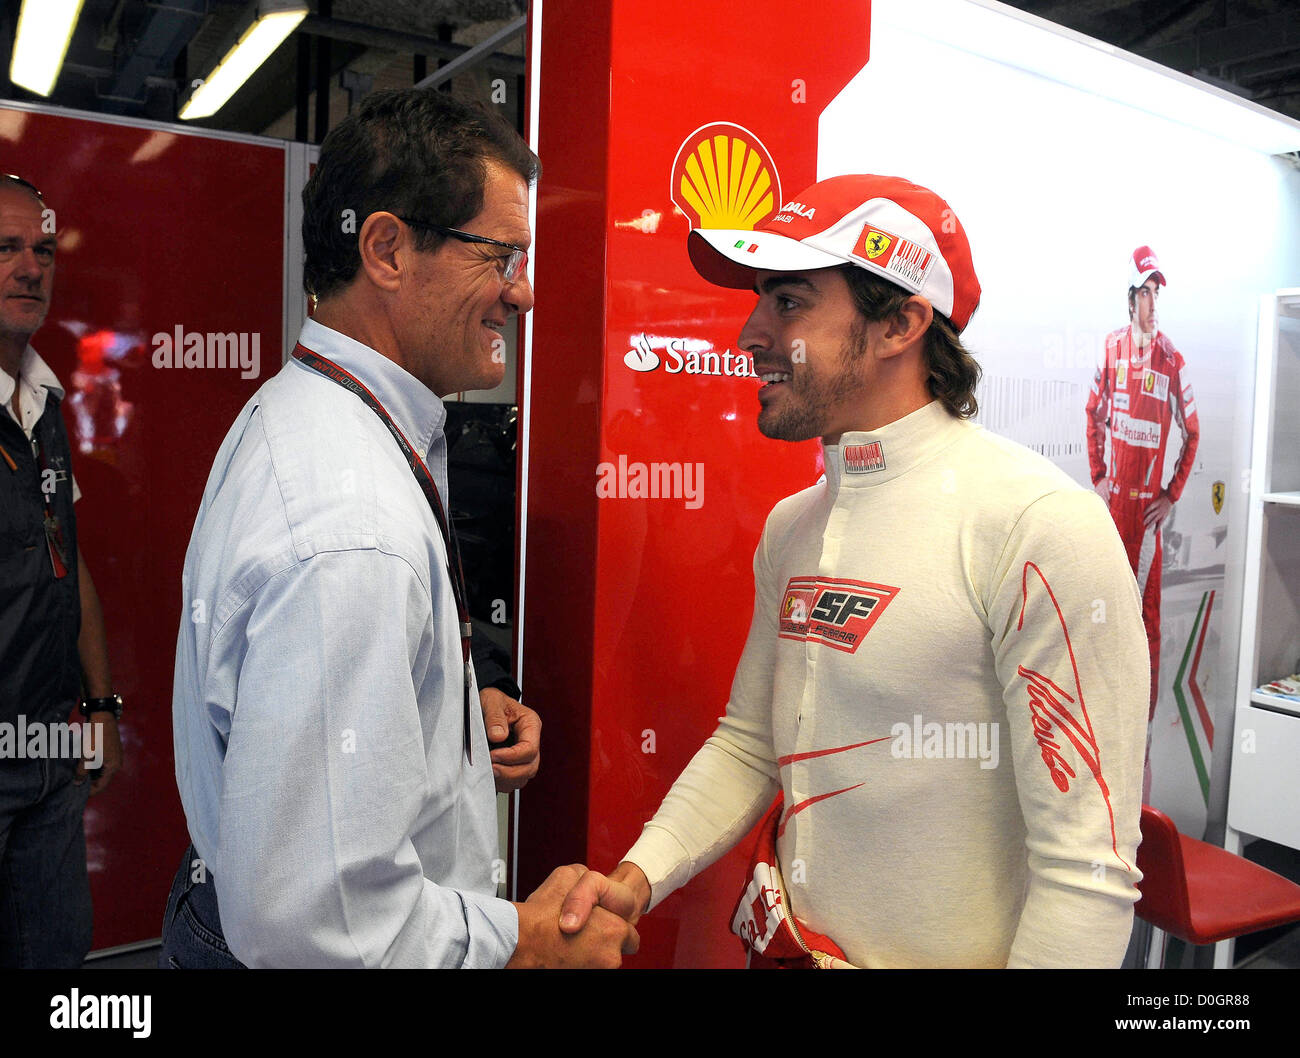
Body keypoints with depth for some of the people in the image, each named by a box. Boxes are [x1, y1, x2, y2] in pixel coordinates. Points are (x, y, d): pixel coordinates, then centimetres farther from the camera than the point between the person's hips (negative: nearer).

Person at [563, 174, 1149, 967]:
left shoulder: (1039, 525, -21)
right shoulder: (790, 528, 1)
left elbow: (1088, 870, -22)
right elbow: (748, 744, 7)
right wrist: (639, 876, -6)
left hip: (946, 950, -6)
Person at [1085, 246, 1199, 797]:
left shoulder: (1173, 359, -2)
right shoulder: (1112, 347, 6)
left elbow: (1192, 433, 3)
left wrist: (1172, 496, -1)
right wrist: (1098, 477, 6)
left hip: (1148, 501, -3)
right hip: (1113, 496, 3)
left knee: (1148, 612, 0)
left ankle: (1144, 730, 5)